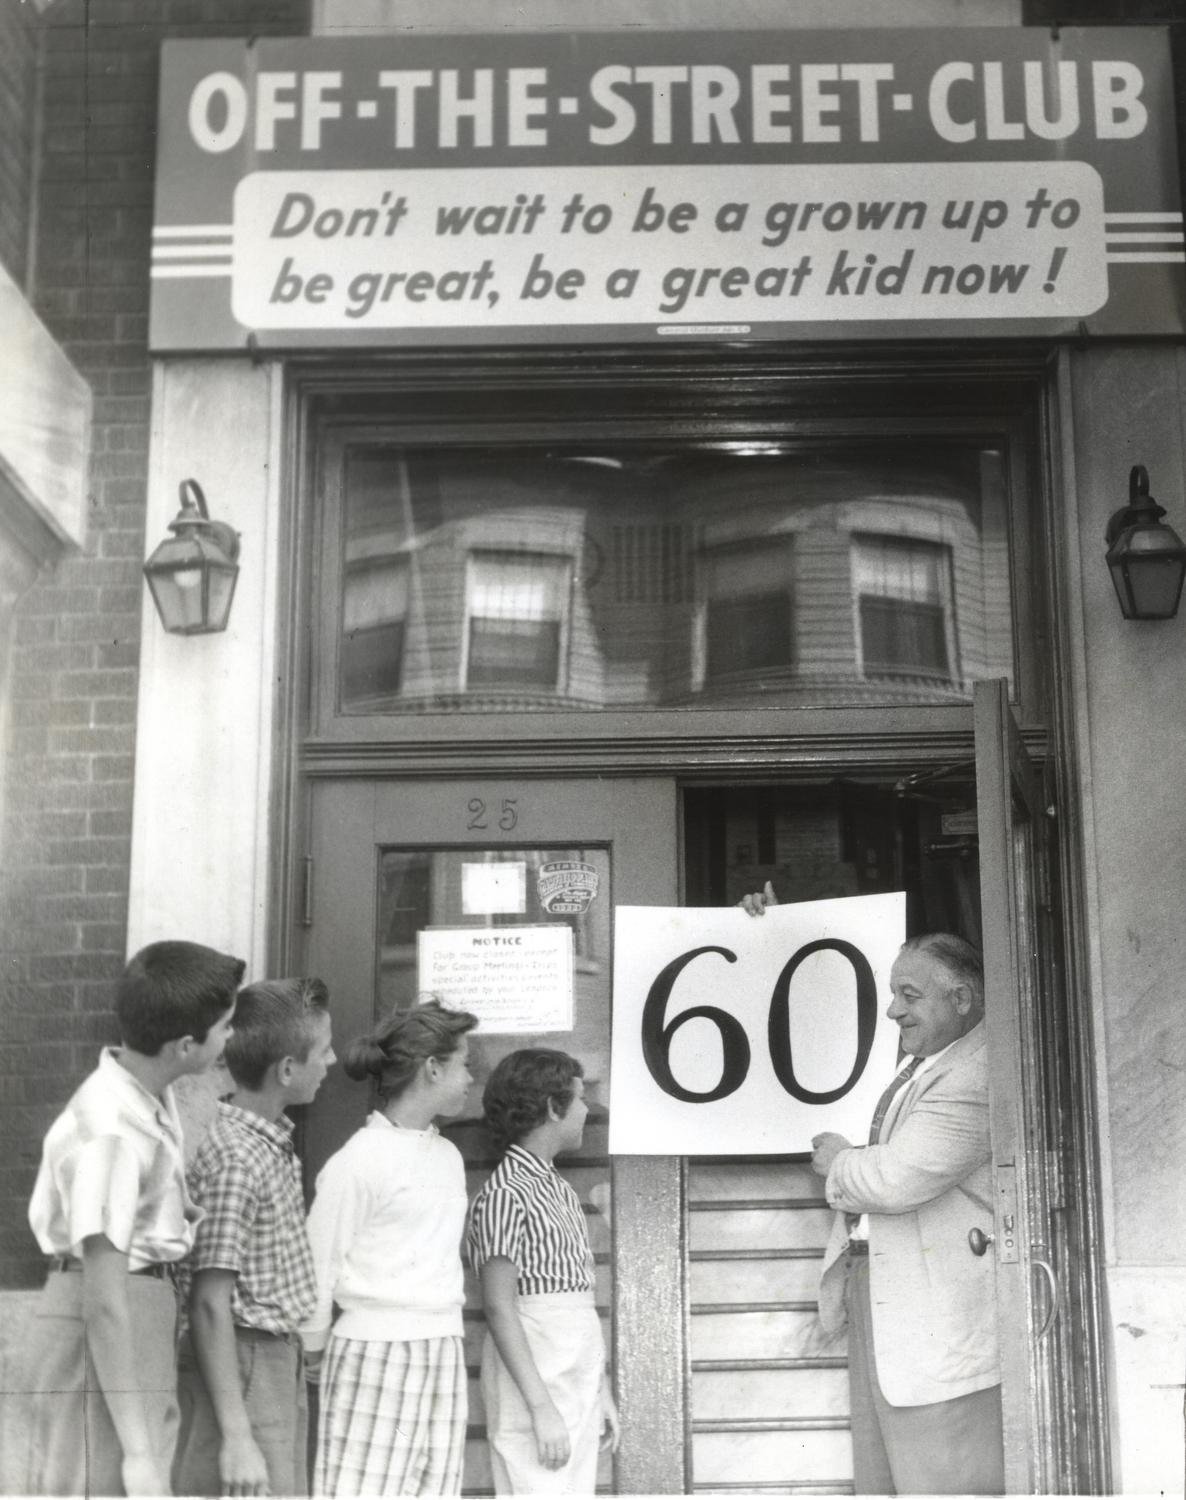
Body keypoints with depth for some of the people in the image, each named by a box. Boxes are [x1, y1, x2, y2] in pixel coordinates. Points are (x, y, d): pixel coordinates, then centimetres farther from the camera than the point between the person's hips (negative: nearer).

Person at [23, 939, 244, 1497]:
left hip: (139, 1325, 10)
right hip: (101, 1338, -10)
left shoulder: (151, 1095, 4)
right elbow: (103, 1296, -25)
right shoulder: (111, 1131, -23)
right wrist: (138, 1450, -25)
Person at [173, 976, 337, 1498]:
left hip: (280, 1363, 9)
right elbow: (210, 1305, -22)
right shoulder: (235, 1157, -20)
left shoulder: (276, 1141, 8)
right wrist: (237, 1437, -23)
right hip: (240, 1370, -9)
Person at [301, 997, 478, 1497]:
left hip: (444, 1360, 7)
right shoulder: (360, 1159, -10)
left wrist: (443, 1338, 15)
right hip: (376, 1357, -7)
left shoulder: (448, 1156, 13)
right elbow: (320, 1267, -4)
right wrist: (315, 1350, 3)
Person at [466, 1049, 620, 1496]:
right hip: (533, 1380, -8)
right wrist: (542, 1407, -20)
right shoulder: (505, 1193, -11)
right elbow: (500, 1310, -16)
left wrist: (602, 1392, 17)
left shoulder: (561, 1192, 15)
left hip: (579, 1384, 8)